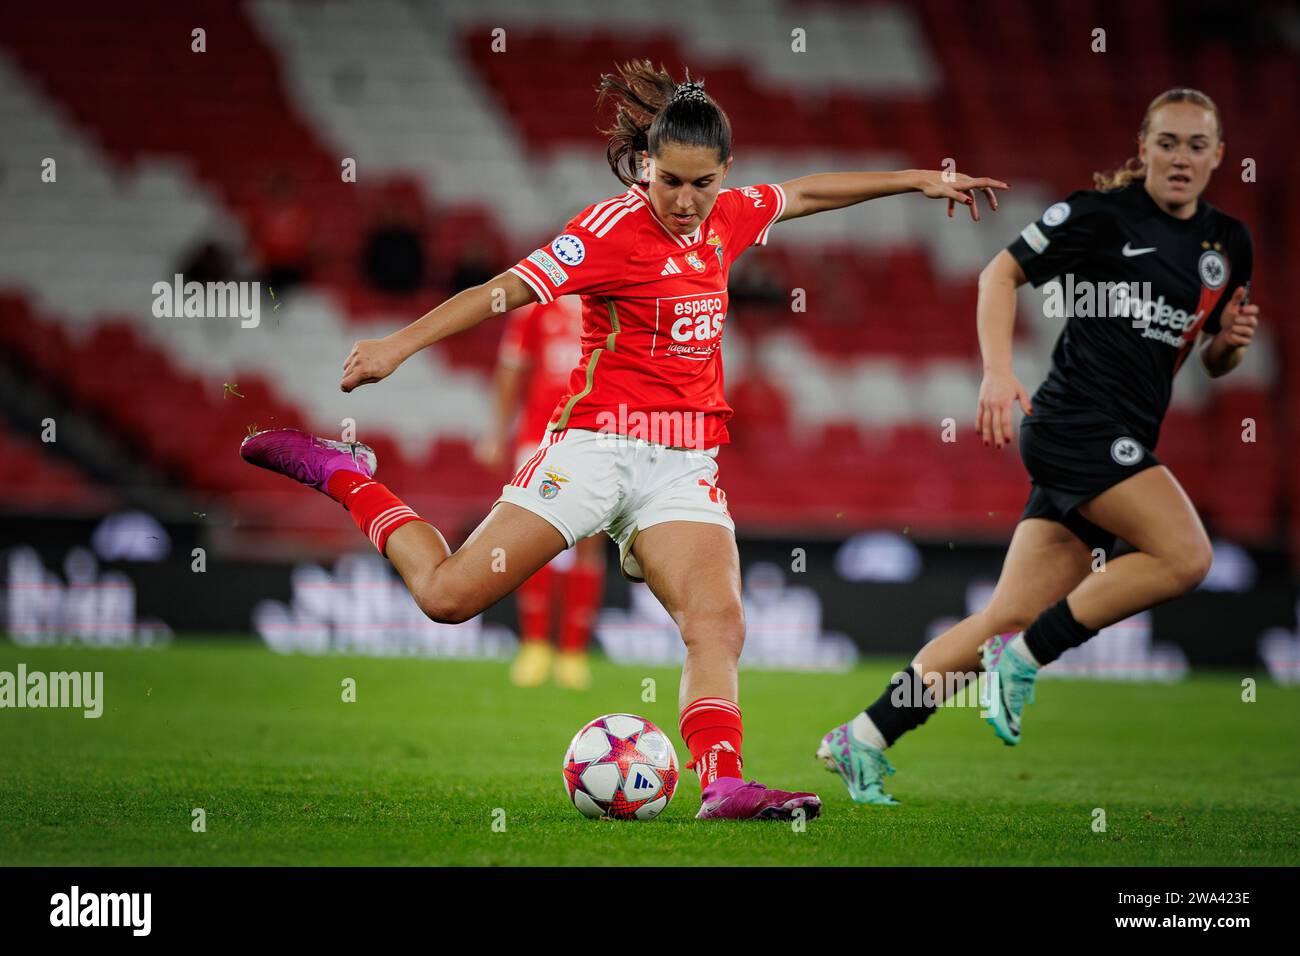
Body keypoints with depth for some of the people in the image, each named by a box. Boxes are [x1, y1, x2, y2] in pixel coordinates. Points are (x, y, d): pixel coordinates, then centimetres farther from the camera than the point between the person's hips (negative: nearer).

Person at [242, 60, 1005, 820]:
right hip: (598, 444, -5)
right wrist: (400, 345, -27)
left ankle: (722, 783, -26)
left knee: (719, 622, -17)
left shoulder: (727, 219, 8)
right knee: (449, 596, -6)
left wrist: (916, 180, 32)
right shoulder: (616, 228, -12)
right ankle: (346, 477, 15)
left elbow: (806, 194, 27)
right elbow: (508, 289, -19)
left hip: (685, 467, 5)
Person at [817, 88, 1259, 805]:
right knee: (1185, 555, -23)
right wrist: (997, 370, -14)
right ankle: (1023, 658, -11)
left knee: (1010, 619, 2)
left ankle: (864, 739, 6)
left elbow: (1214, 362, 24)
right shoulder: (1102, 213, -5)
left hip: (1124, 444, 7)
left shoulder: (1228, 244, 15)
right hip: (1075, 419, -7)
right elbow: (1002, 272, -1)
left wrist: (1231, 340, 0)